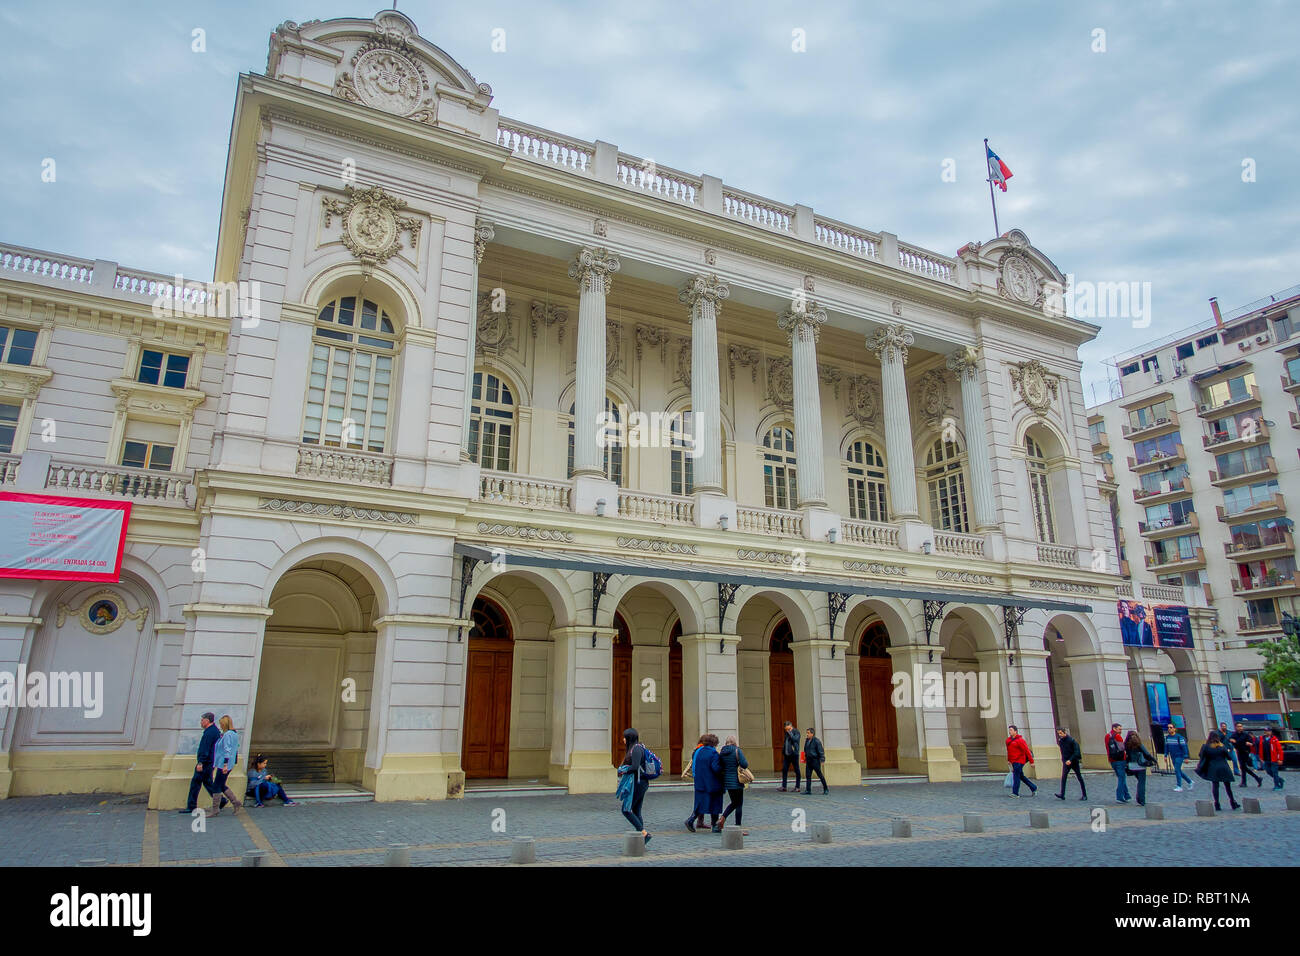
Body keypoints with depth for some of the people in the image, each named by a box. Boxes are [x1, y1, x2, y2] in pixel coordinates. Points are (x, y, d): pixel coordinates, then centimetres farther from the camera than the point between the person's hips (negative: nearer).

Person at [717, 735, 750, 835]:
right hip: (736, 781, -6)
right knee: (739, 804, 4)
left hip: (727, 781, 6)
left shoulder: (721, 752, 4)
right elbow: (745, 764, -18)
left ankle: (722, 819, 7)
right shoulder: (737, 751, -13)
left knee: (734, 802, 22)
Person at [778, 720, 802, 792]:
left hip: (794, 754, -6)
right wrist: (783, 752, 17)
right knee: (784, 770, 0)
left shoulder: (796, 732, -3)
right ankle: (783, 786, 2)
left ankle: (797, 787, 6)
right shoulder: (786, 733, 15)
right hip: (786, 754, 6)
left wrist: (790, 732, -14)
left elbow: (795, 739, -21)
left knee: (796, 770, 1)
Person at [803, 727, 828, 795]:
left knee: (819, 775, 1)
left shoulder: (816, 741, -13)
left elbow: (821, 751, -14)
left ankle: (826, 789, 13)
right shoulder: (807, 741, 10)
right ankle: (808, 790, 6)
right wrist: (805, 757, 18)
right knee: (808, 775, 3)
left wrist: (822, 760, -17)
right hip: (809, 761, 7)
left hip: (815, 761, -7)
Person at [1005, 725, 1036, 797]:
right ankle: (1033, 788, 28)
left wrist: (1031, 761, -14)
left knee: (1016, 776, -11)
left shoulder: (1020, 740, -13)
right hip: (1013, 761, 8)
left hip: (1019, 761, -8)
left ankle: (1015, 793, -9)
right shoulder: (1008, 740, 11)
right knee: (1021, 776, 15)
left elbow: (1027, 751, -13)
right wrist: (1008, 760, 18)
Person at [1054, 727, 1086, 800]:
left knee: (1079, 778, 7)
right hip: (1065, 762, 4)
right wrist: (1063, 760, 11)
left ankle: (1084, 795, 18)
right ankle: (1062, 795, -16)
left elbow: (1076, 752, -16)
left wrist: (1070, 760, -25)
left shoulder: (1072, 740, -13)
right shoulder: (1060, 741, 3)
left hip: (1074, 761, -4)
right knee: (1063, 777, -10)